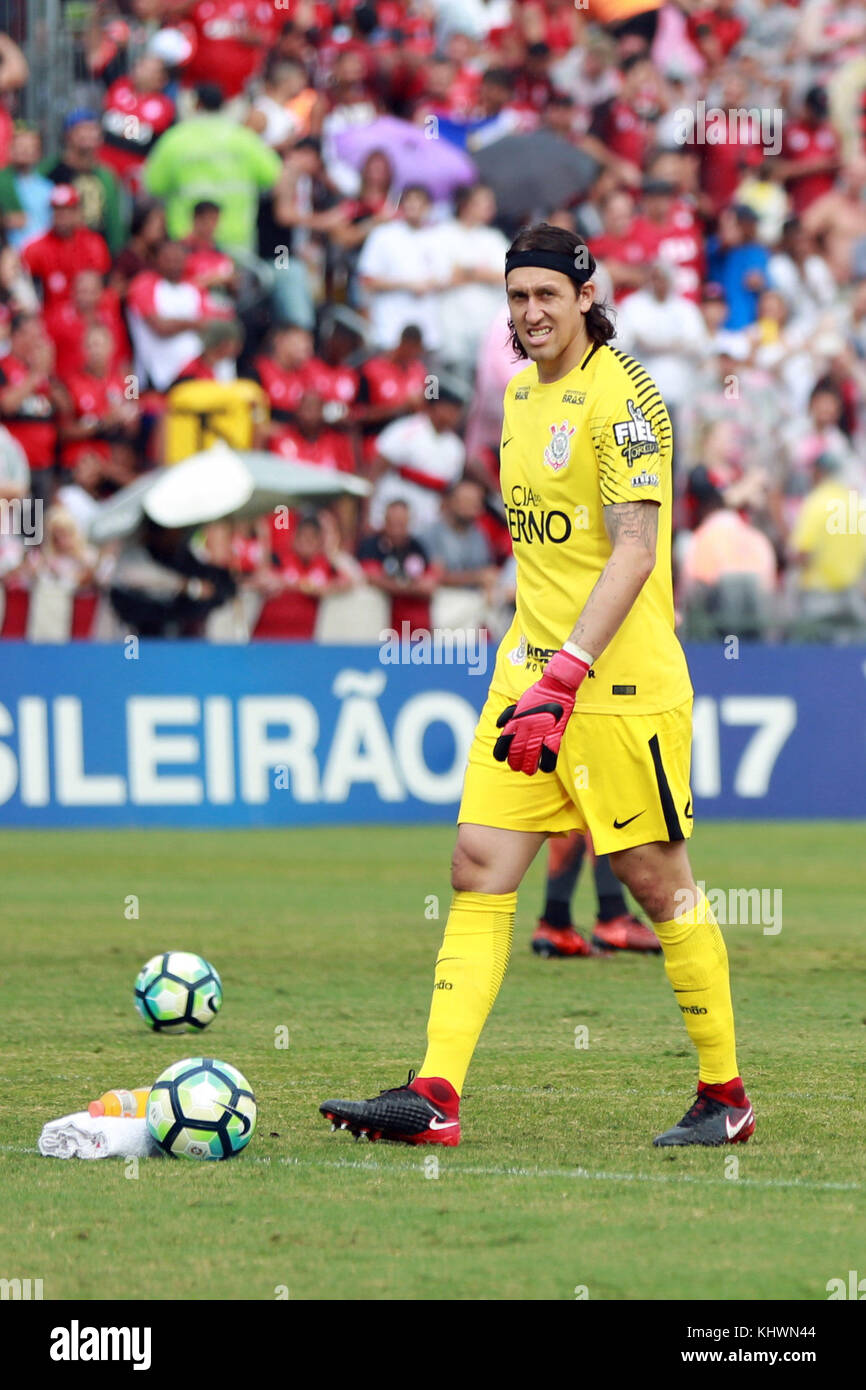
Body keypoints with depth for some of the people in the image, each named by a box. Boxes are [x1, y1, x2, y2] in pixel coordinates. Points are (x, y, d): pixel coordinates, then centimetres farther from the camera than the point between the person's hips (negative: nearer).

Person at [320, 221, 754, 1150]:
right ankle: (435, 1095, -8)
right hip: (531, 668, 8)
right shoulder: (521, 392, 13)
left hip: (621, 684, -8)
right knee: (478, 869, -3)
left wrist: (566, 674, -27)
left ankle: (725, 1097, 15)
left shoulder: (620, 397, -13)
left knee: (654, 879, 1)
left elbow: (634, 550, -20)